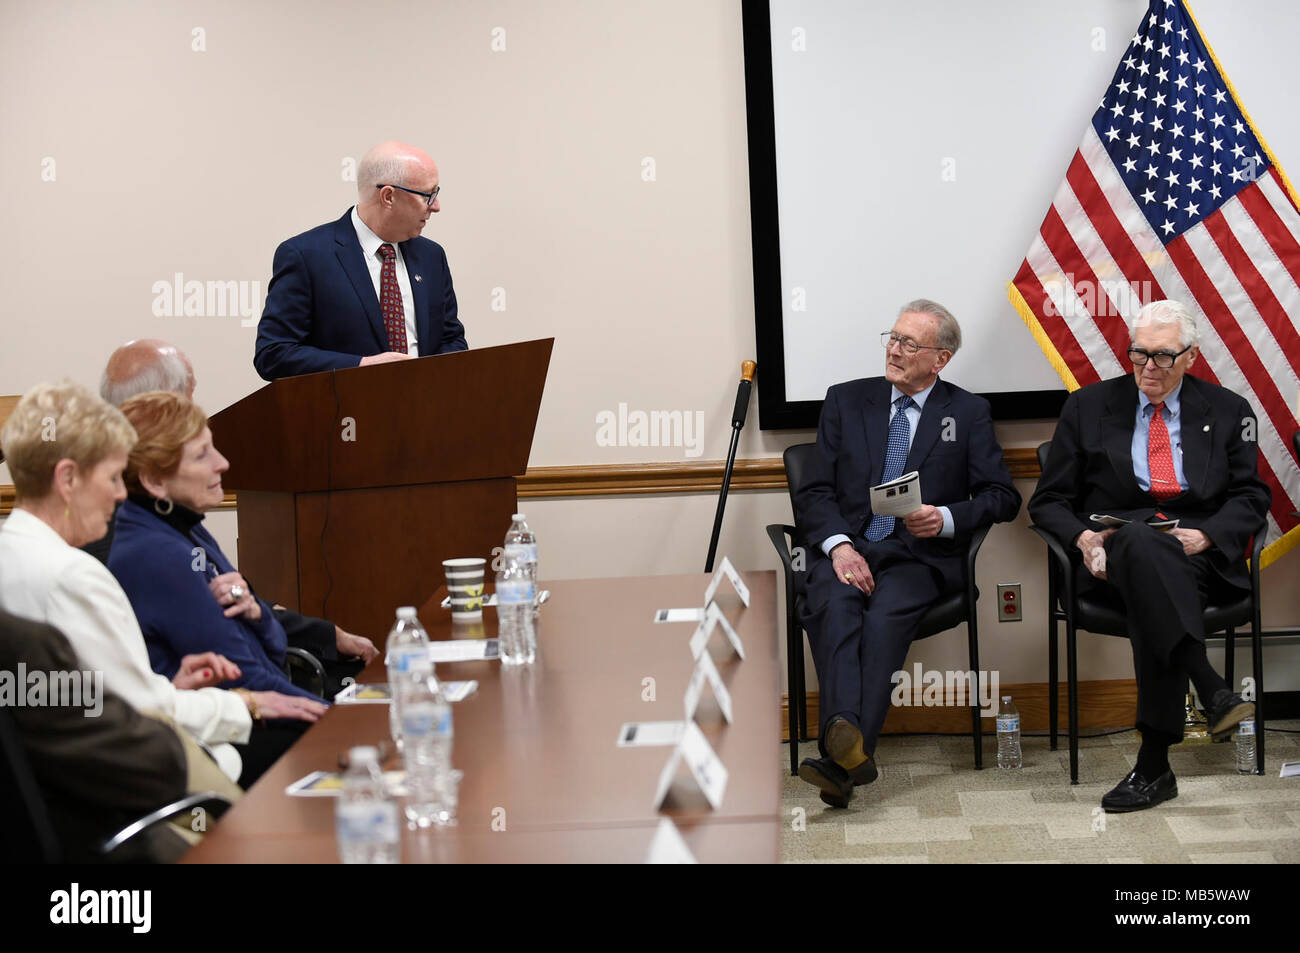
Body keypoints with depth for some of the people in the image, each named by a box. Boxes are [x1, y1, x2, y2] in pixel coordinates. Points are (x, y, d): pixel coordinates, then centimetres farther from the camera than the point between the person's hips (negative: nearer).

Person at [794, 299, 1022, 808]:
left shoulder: (968, 413, 14)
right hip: (846, 547, 2)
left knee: (886, 615, -34)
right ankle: (847, 740, -51)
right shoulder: (846, 400, 16)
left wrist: (946, 518, -10)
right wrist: (838, 545, -11)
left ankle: (841, 761, -47)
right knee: (834, 606, -34)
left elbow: (1002, 496, 10)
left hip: (919, 555, -1)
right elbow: (813, 492, 9)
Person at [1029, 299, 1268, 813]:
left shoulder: (1228, 412, 15)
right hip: (1115, 550, 0)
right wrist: (1084, 537, -10)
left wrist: (1206, 535, -12)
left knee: (1151, 599, -39)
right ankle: (1212, 692, -51)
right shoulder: (1088, 406, 13)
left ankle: (1154, 764, -42)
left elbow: (1250, 498, 10)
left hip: (1199, 554, 1)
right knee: (1141, 542, -41)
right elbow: (1049, 500, 12)